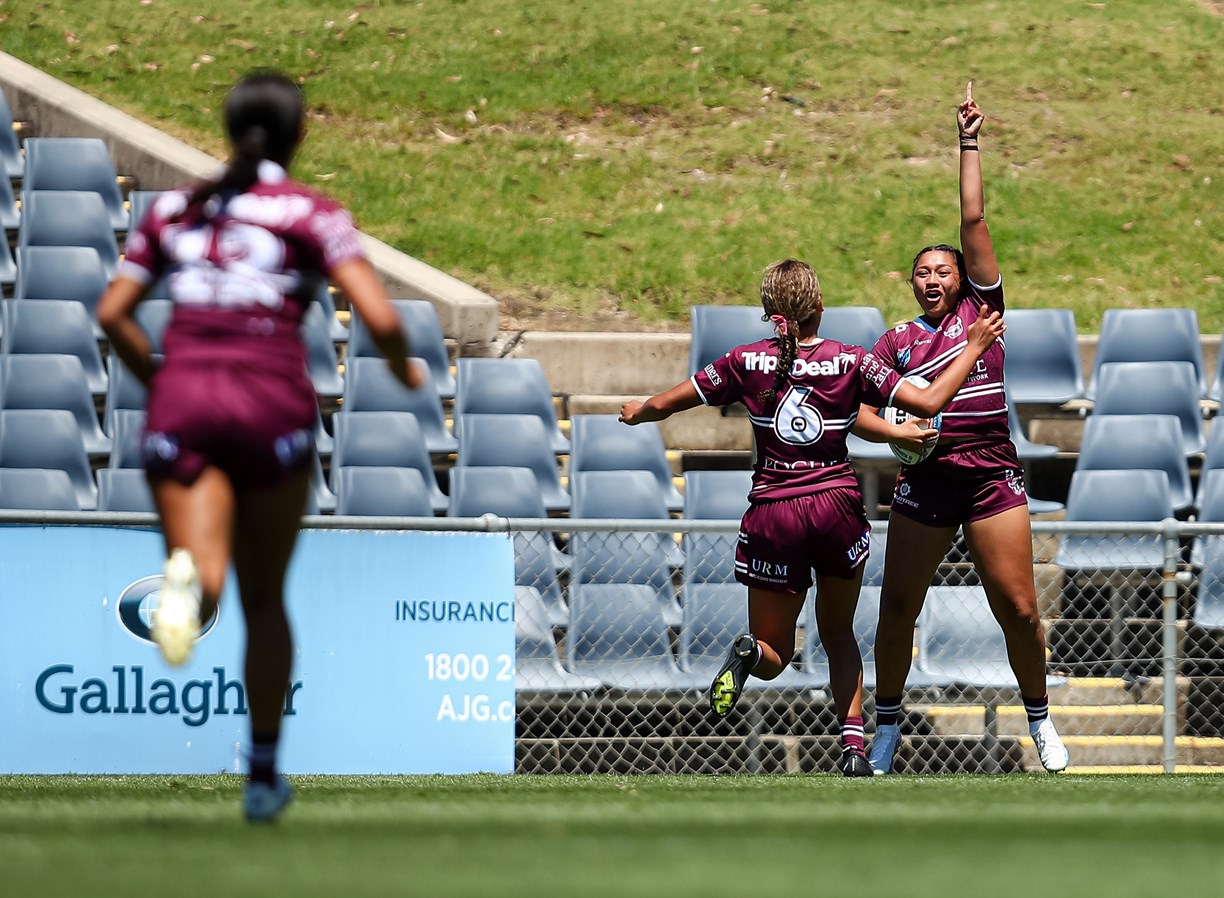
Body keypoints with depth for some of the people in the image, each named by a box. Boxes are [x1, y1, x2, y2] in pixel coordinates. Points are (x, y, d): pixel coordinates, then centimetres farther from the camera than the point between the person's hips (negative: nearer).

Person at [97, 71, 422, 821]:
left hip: (182, 398, 1)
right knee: (265, 599, 15)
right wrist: (405, 367, 13)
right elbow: (379, 317, -7)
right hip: (274, 398, -1)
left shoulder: (175, 209, 14)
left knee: (205, 574, -9)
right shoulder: (314, 214, 3)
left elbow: (113, 314, 11)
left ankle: (190, 580, -47)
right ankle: (264, 774, 19)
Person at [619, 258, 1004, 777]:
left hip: (773, 515, 0)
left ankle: (750, 654, -27)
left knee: (774, 653, 11)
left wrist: (635, 413, 28)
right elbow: (929, 403, -6)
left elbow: (664, 405, 6)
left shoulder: (749, 362, -1)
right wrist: (974, 348, 6)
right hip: (838, 506, 0)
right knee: (838, 634, 21)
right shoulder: (851, 363, -4)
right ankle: (853, 744, 4)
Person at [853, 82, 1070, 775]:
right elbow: (858, 410, 7)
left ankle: (1040, 719, 12)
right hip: (924, 481, 1)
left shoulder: (982, 309, 7)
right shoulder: (897, 342, 10)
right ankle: (887, 725, 16)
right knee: (897, 612, 0)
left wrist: (970, 143, 4)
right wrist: (896, 431, -13)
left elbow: (974, 222, 3)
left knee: (1019, 611, -5)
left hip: (992, 477, -1)